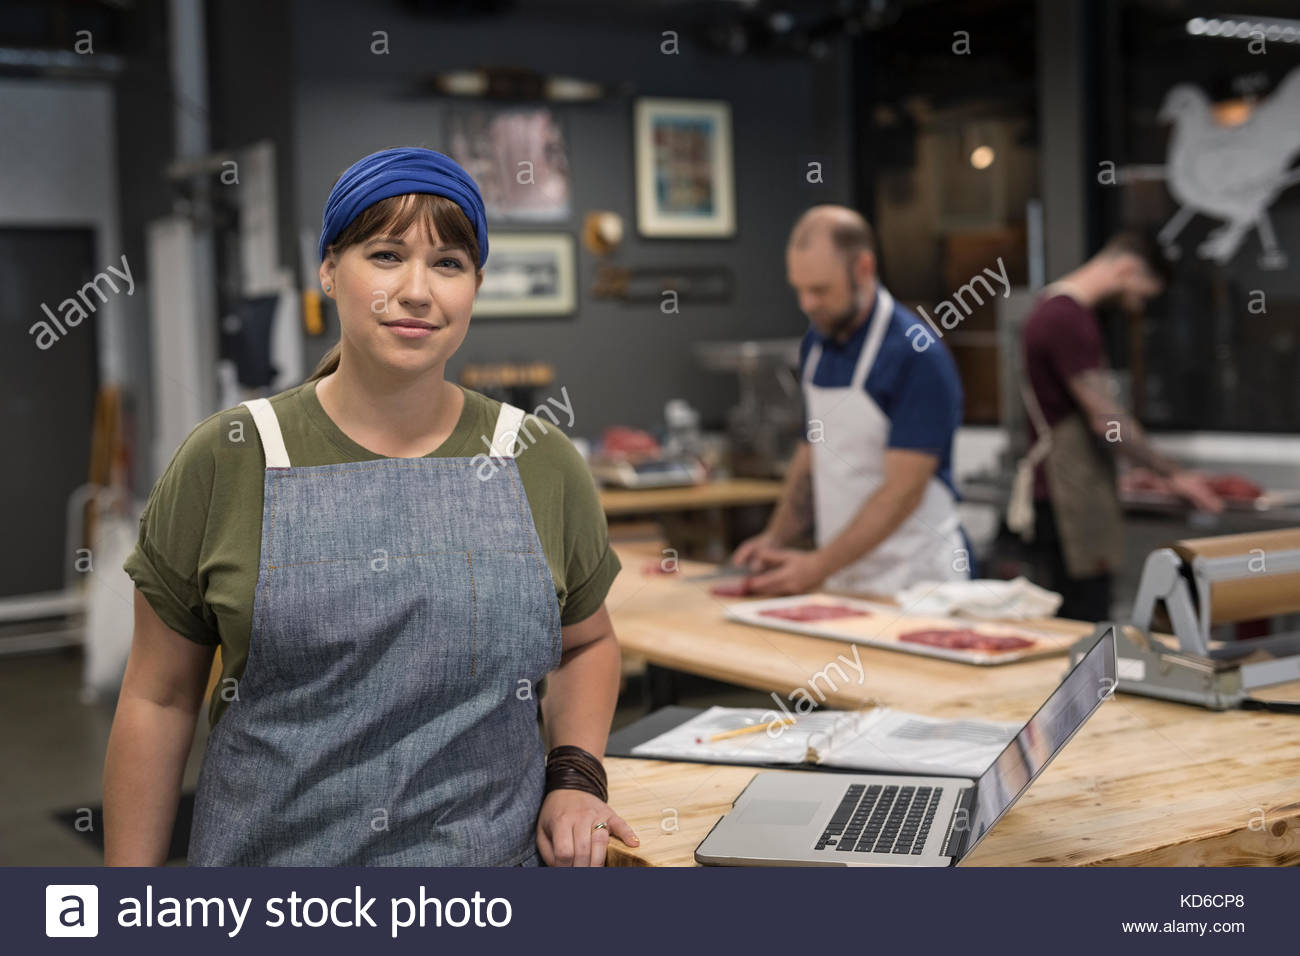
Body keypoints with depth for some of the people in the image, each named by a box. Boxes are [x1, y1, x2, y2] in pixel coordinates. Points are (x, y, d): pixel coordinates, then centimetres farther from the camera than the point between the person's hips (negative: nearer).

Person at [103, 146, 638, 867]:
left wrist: (575, 775, -1)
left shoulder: (542, 464, 0)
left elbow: (586, 642, 15)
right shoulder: (224, 462, -5)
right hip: (273, 850, -1)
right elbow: (157, 699, 0)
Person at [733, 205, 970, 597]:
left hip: (913, 580, -6)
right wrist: (777, 538, 4)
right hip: (840, 579, 6)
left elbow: (903, 490, -20)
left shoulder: (917, 355, -16)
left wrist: (819, 566, -22)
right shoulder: (815, 344, 7)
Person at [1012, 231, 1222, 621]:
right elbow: (1106, 421, -19)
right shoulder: (1068, 320, -18)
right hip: (1068, 505, -10)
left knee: (1076, 628, 12)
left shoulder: (1060, 309, 16)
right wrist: (1173, 474, -10)